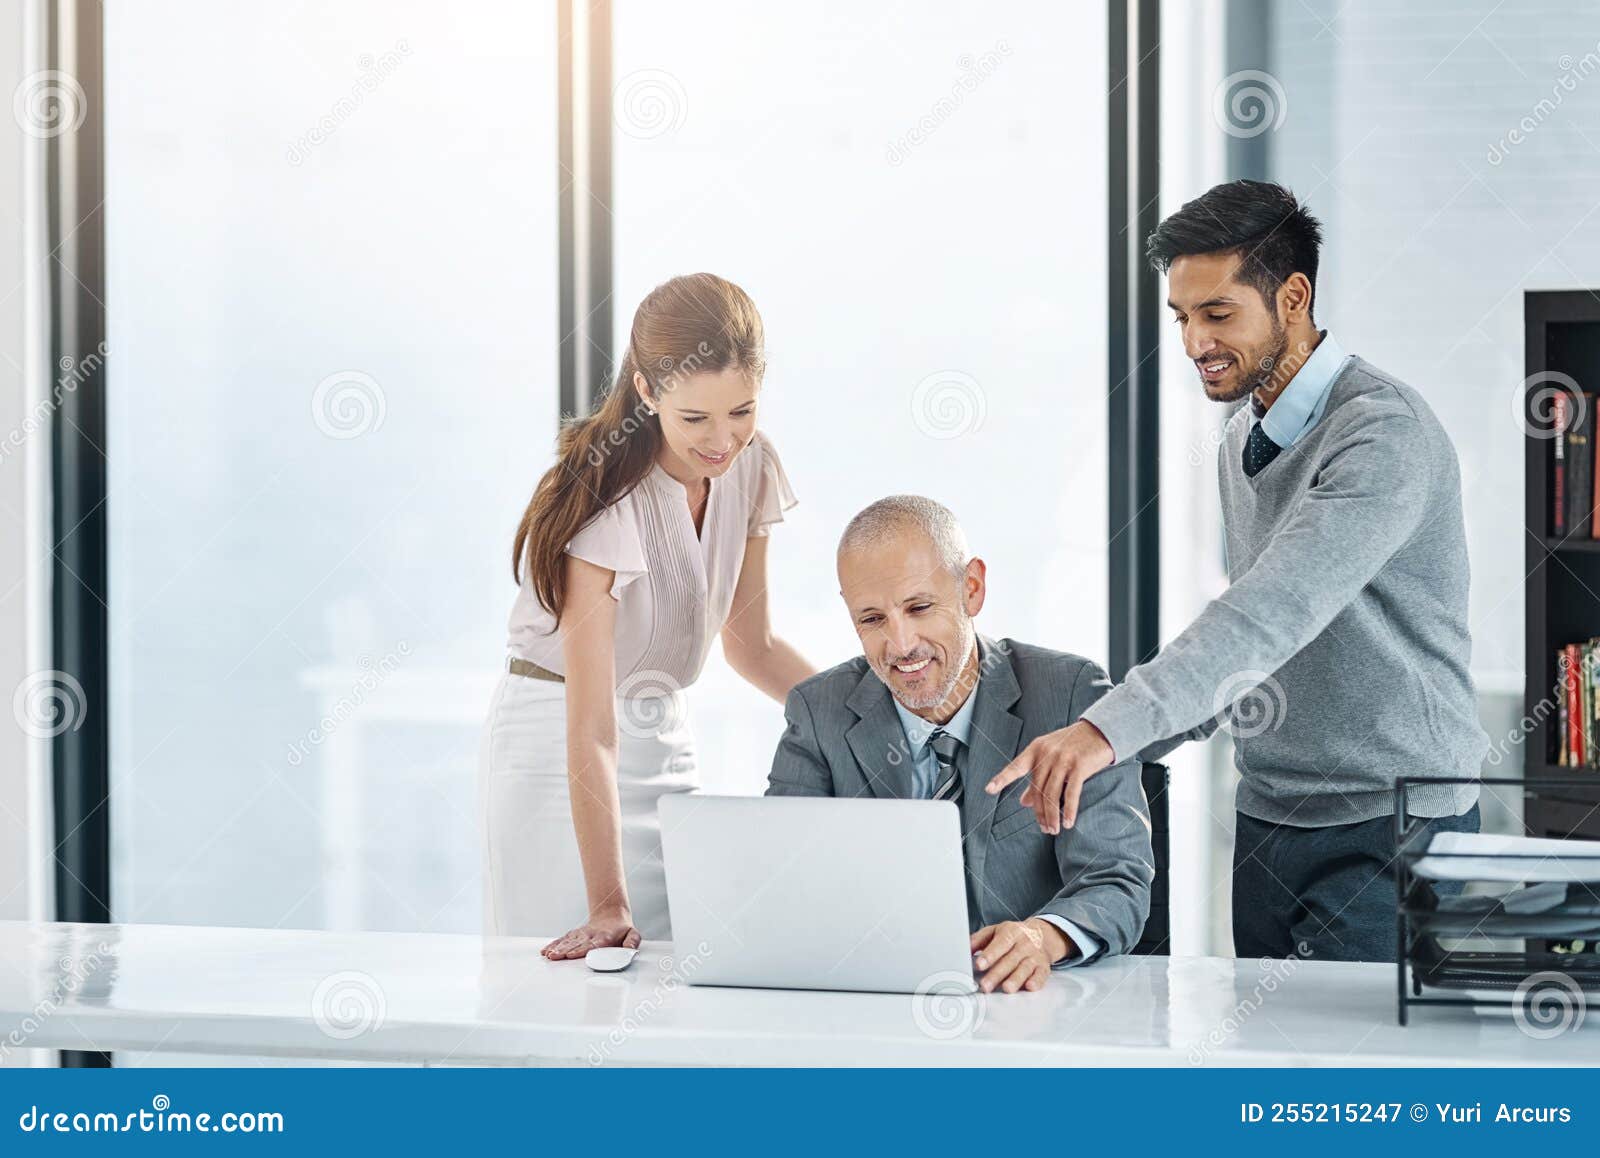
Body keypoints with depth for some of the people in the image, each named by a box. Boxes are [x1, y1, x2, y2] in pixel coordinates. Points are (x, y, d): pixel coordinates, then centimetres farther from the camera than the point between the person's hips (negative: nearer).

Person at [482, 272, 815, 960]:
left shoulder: (749, 466, -5)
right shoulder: (606, 498, -26)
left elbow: (749, 642, 10)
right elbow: (590, 729, -29)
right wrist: (607, 907, -34)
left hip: (664, 739, 6)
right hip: (554, 744, -6)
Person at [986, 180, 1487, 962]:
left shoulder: (1385, 431, -18)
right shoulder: (1244, 437, 12)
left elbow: (1277, 609, -31)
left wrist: (1109, 729, -39)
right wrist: (1123, 750, 6)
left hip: (1387, 832, -8)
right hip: (1267, 824, 8)